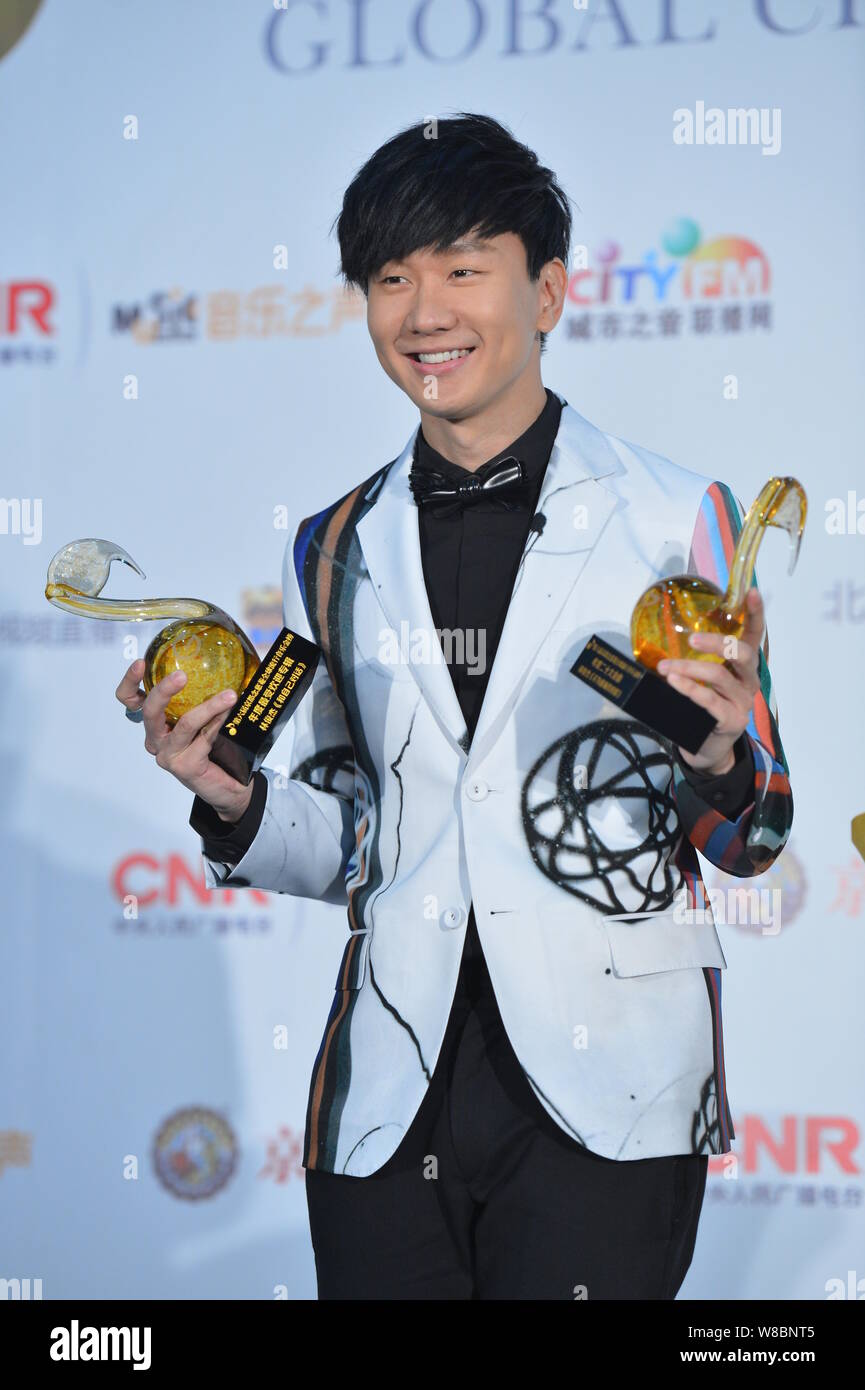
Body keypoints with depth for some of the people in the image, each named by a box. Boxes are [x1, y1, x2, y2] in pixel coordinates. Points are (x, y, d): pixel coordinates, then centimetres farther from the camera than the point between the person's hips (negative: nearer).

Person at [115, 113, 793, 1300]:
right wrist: (233, 801, -3)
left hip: (602, 1102, -3)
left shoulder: (673, 517, 0)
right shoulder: (336, 550, 11)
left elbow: (754, 841, 3)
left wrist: (712, 765, -18)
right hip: (391, 1106, 3)